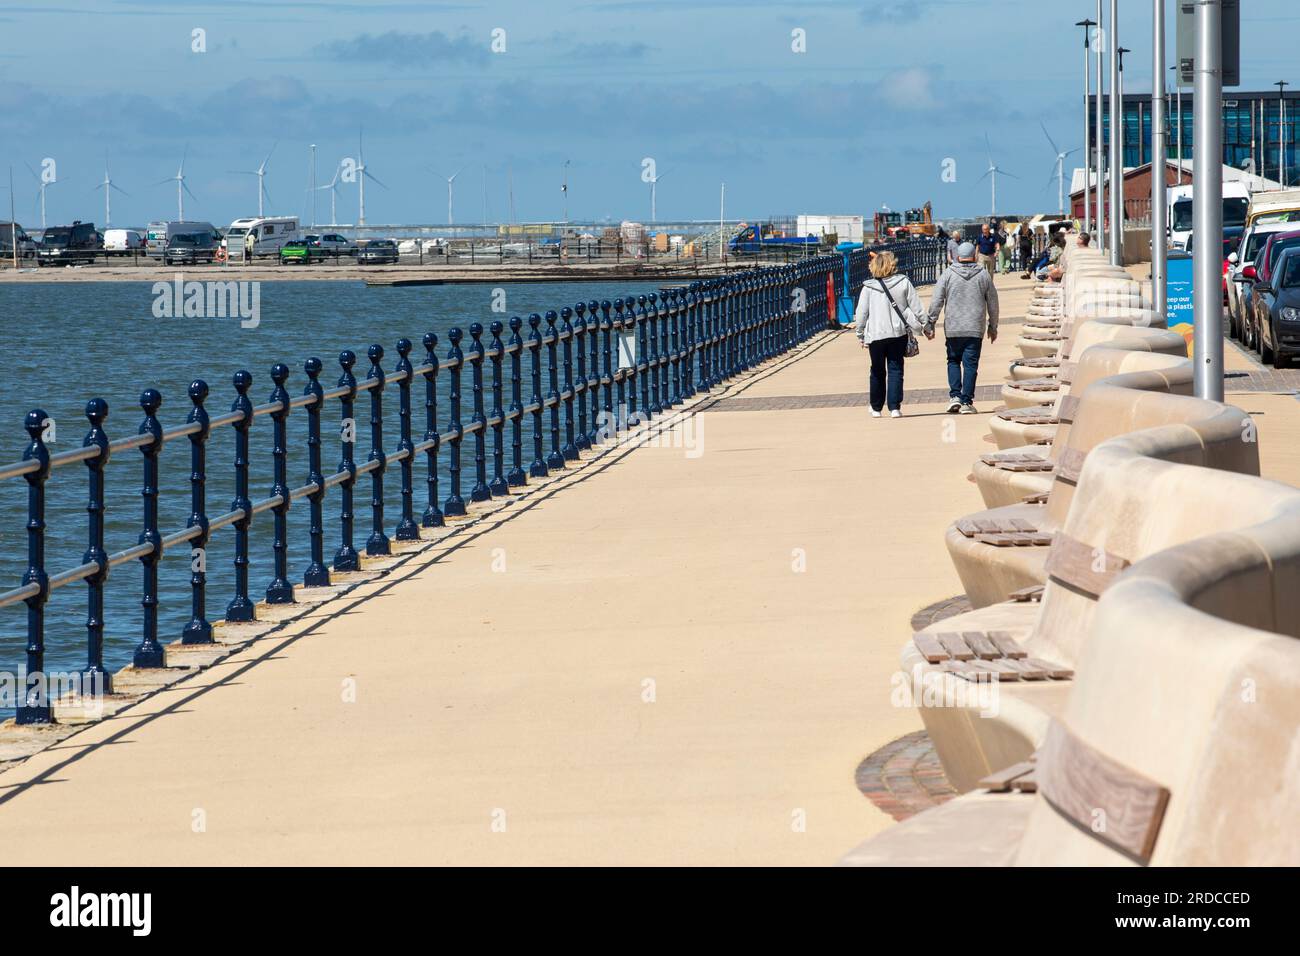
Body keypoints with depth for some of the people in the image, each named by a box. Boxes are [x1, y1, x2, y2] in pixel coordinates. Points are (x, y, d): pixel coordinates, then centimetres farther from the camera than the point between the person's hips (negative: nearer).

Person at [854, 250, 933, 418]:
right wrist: (926, 327, 10)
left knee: (877, 371, 13)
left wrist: (861, 335, 11)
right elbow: (916, 307, 0)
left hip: (875, 335, 0)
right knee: (895, 370, 4)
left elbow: (861, 313, -1)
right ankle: (895, 407, -6)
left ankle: (876, 408, 22)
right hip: (898, 333, 0)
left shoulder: (868, 287, -4)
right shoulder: (904, 282, -3)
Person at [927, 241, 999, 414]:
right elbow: (992, 303, 9)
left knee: (953, 361, 14)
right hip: (975, 329, 0)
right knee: (970, 364, 2)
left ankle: (955, 396, -1)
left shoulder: (948, 275, 0)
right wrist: (993, 327, 19)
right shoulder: (984, 275, 3)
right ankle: (967, 402, -1)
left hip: (953, 329, 0)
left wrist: (931, 322, 5)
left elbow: (936, 301, -3)